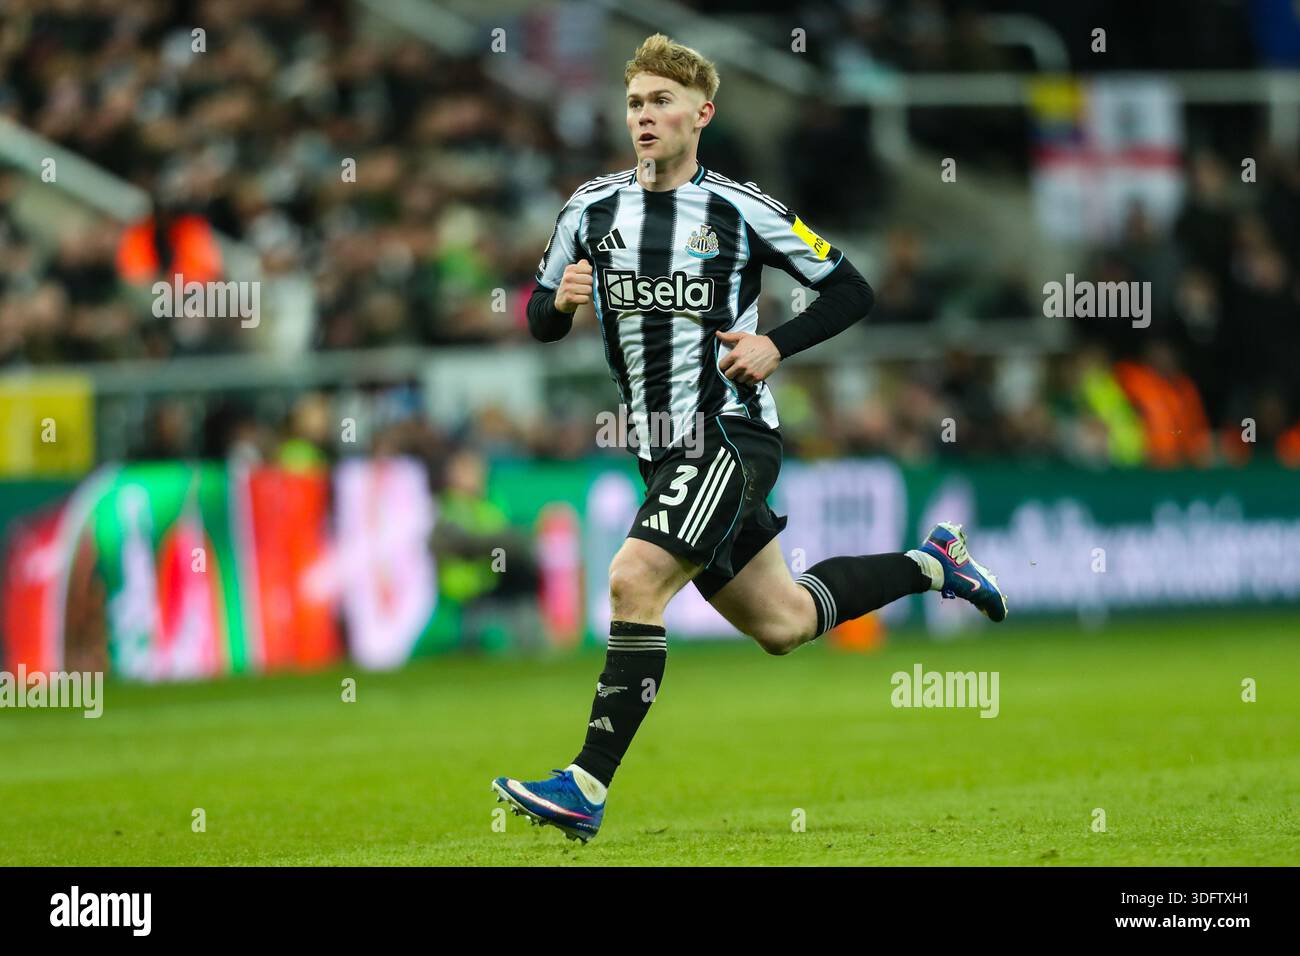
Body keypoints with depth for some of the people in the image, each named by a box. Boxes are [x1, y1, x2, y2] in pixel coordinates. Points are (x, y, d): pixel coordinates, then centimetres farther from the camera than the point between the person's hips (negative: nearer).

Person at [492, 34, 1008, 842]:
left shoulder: (740, 211, -7)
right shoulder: (594, 207, 5)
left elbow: (851, 291, 0)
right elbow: (541, 320, 13)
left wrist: (776, 346, -14)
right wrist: (561, 300, -10)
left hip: (732, 435, -6)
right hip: (663, 449, 6)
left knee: (634, 581, -24)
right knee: (783, 624, 15)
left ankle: (587, 789, -22)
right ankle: (932, 565, 39)